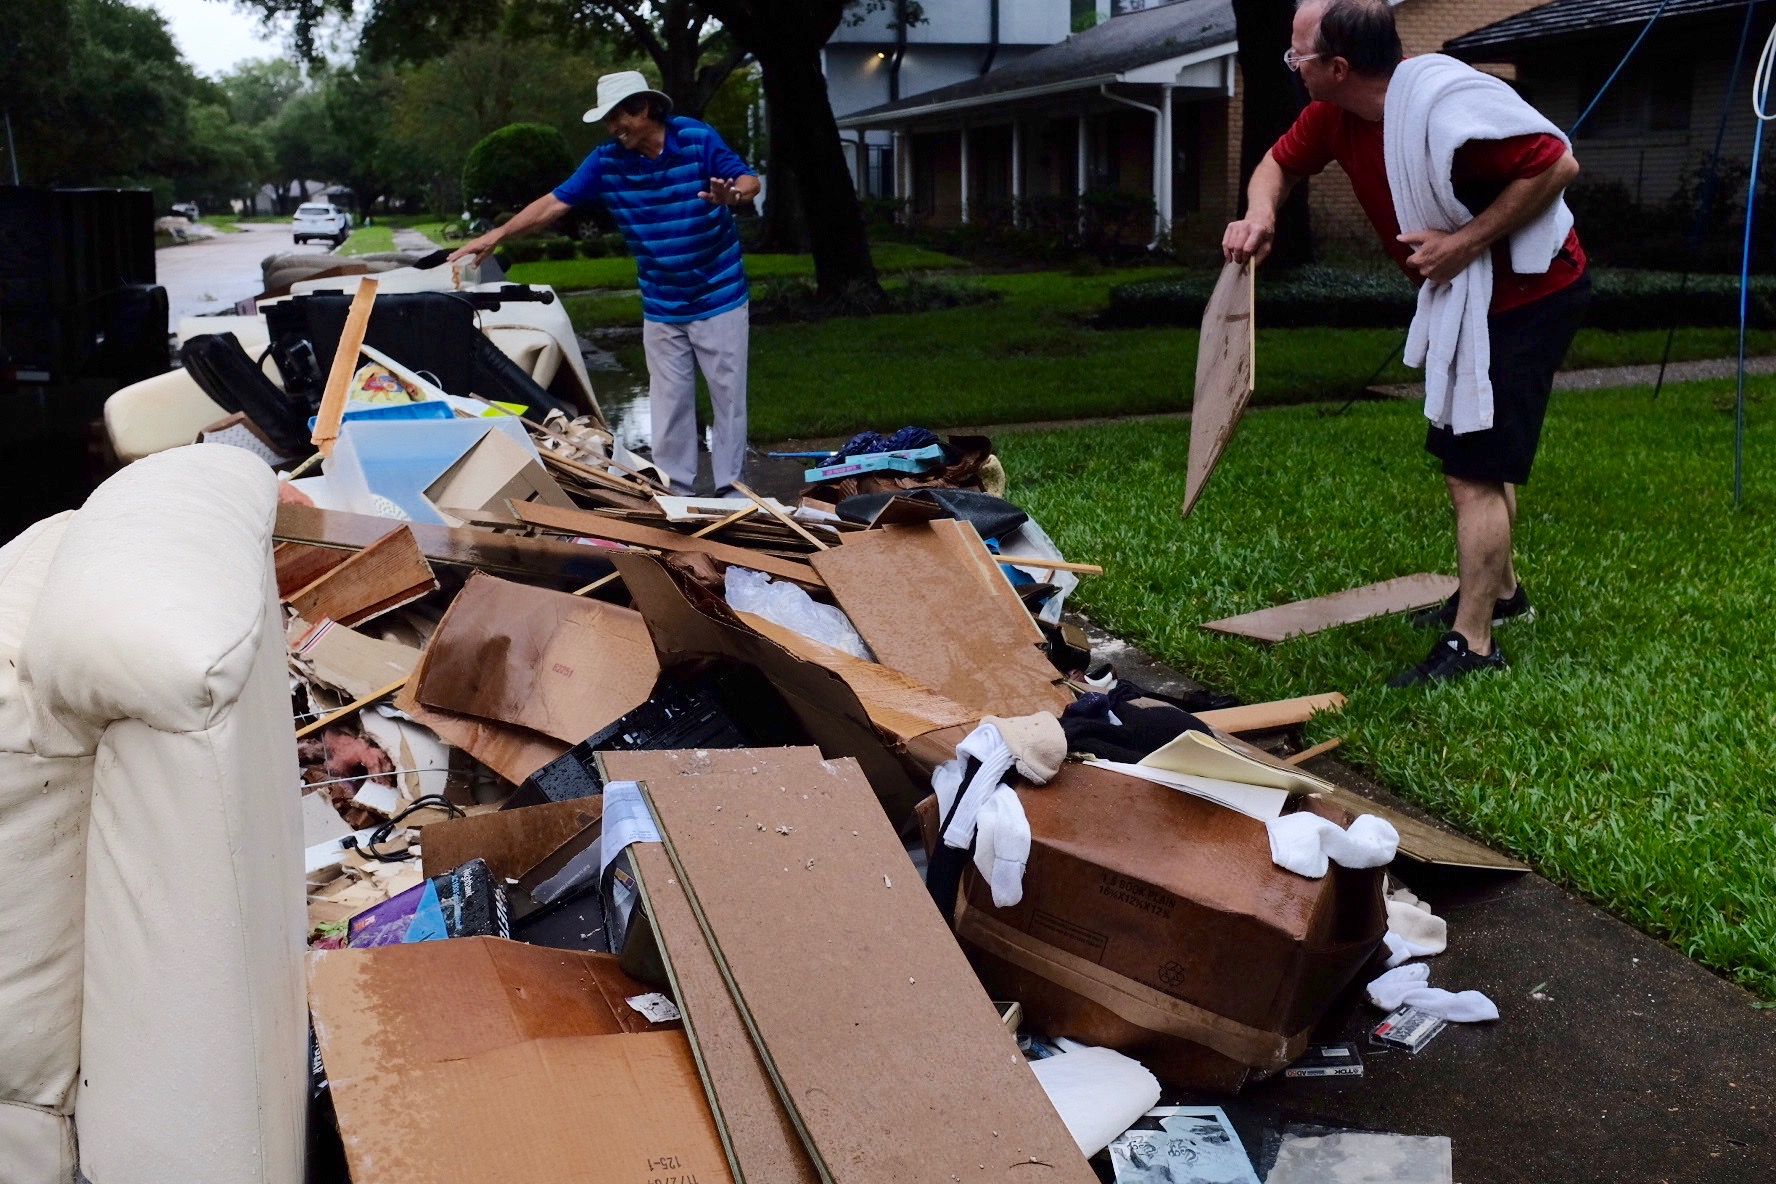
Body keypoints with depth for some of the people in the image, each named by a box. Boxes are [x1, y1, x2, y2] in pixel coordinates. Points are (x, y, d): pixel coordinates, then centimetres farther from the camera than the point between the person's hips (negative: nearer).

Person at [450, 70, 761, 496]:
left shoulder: (698, 139, -11)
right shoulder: (606, 160, -3)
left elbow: (749, 181, -13)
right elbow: (555, 202, -2)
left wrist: (732, 194, -36)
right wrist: (498, 234, -9)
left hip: (718, 296, -3)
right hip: (661, 304, 3)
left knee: (728, 393, 1)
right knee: (668, 401, 3)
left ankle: (731, 488, 10)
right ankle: (673, 489, 10)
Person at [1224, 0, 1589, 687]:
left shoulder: (1443, 103, -31)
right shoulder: (1333, 115, -5)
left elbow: (1558, 164, -26)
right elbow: (1280, 164, 11)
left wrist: (1465, 242, -27)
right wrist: (1259, 215, -12)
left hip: (1526, 292, -10)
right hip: (1468, 294, 10)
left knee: (1474, 470, -10)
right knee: (1472, 455, 23)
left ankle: (1471, 645, -1)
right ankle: (1499, 589, 42)